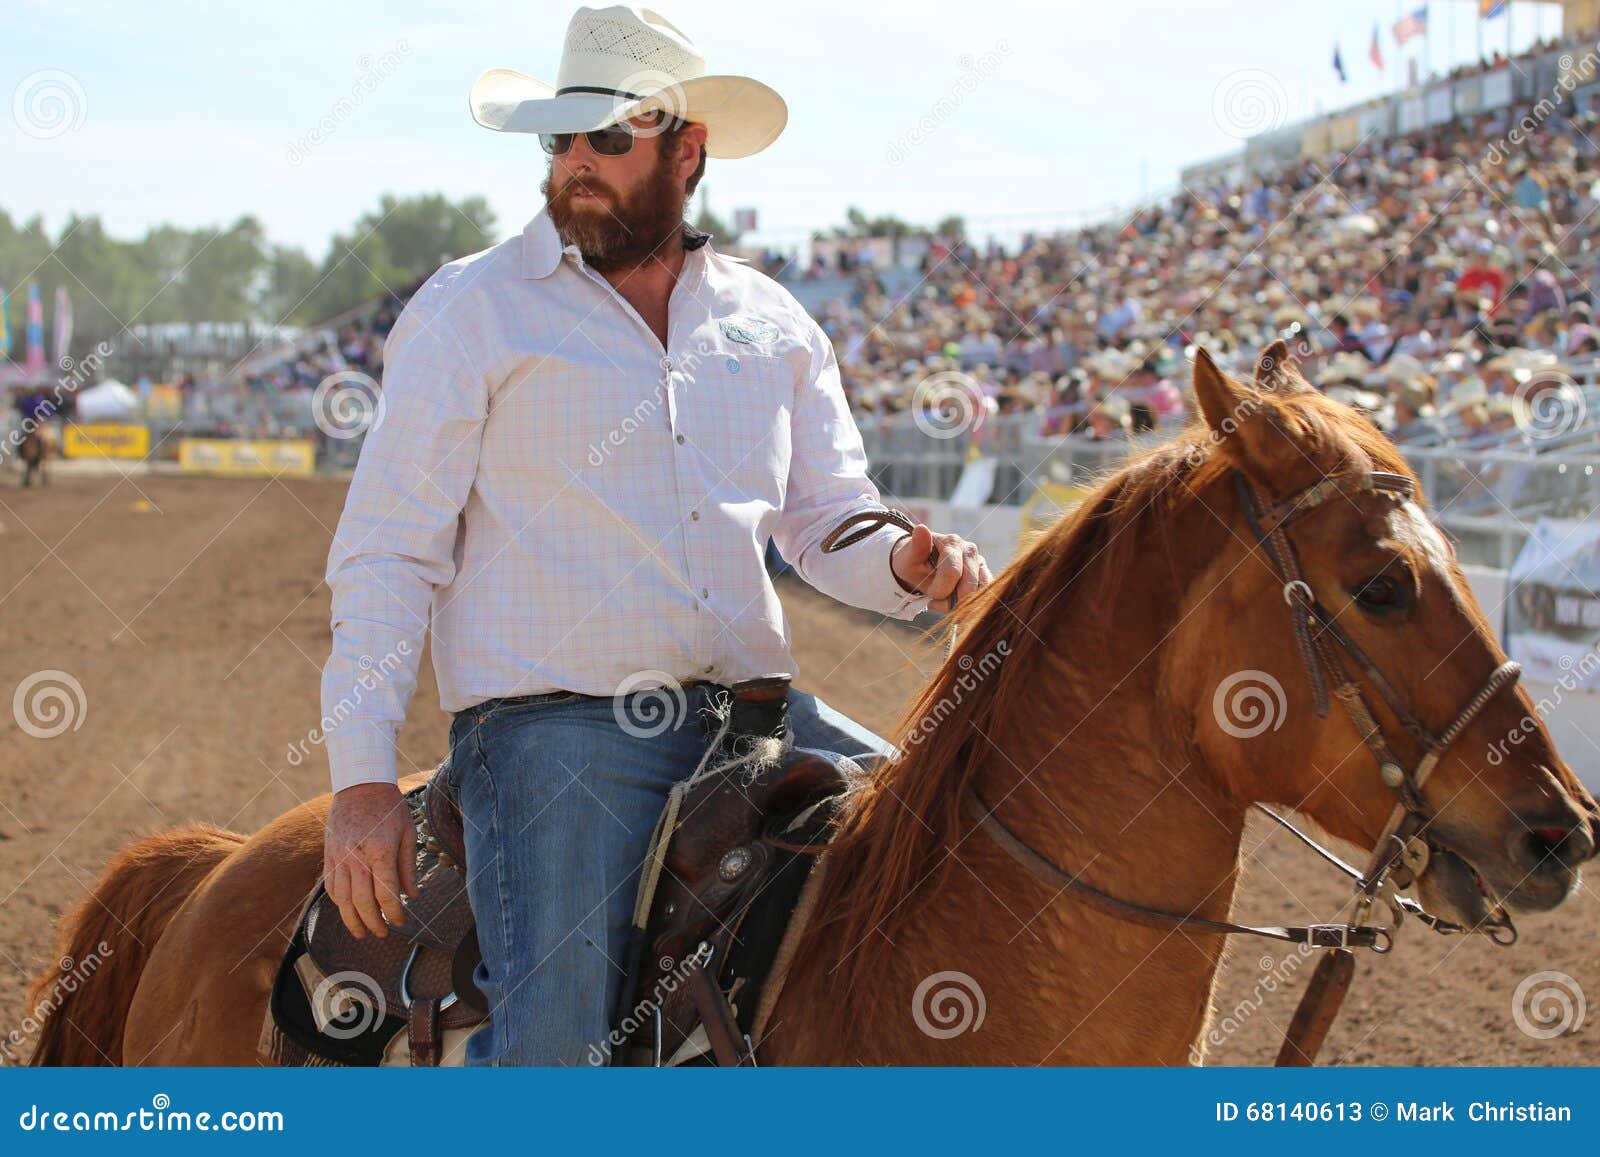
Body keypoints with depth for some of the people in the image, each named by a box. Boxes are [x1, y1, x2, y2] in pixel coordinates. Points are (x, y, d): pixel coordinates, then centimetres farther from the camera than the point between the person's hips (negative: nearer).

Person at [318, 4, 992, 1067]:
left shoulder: (773, 323, 15)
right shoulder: (470, 310, 2)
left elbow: (828, 523, 18)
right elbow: (388, 549, -1)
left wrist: (909, 567, -8)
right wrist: (362, 777, -10)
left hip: (754, 712, 5)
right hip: (553, 729, -5)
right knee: (551, 1041, -22)